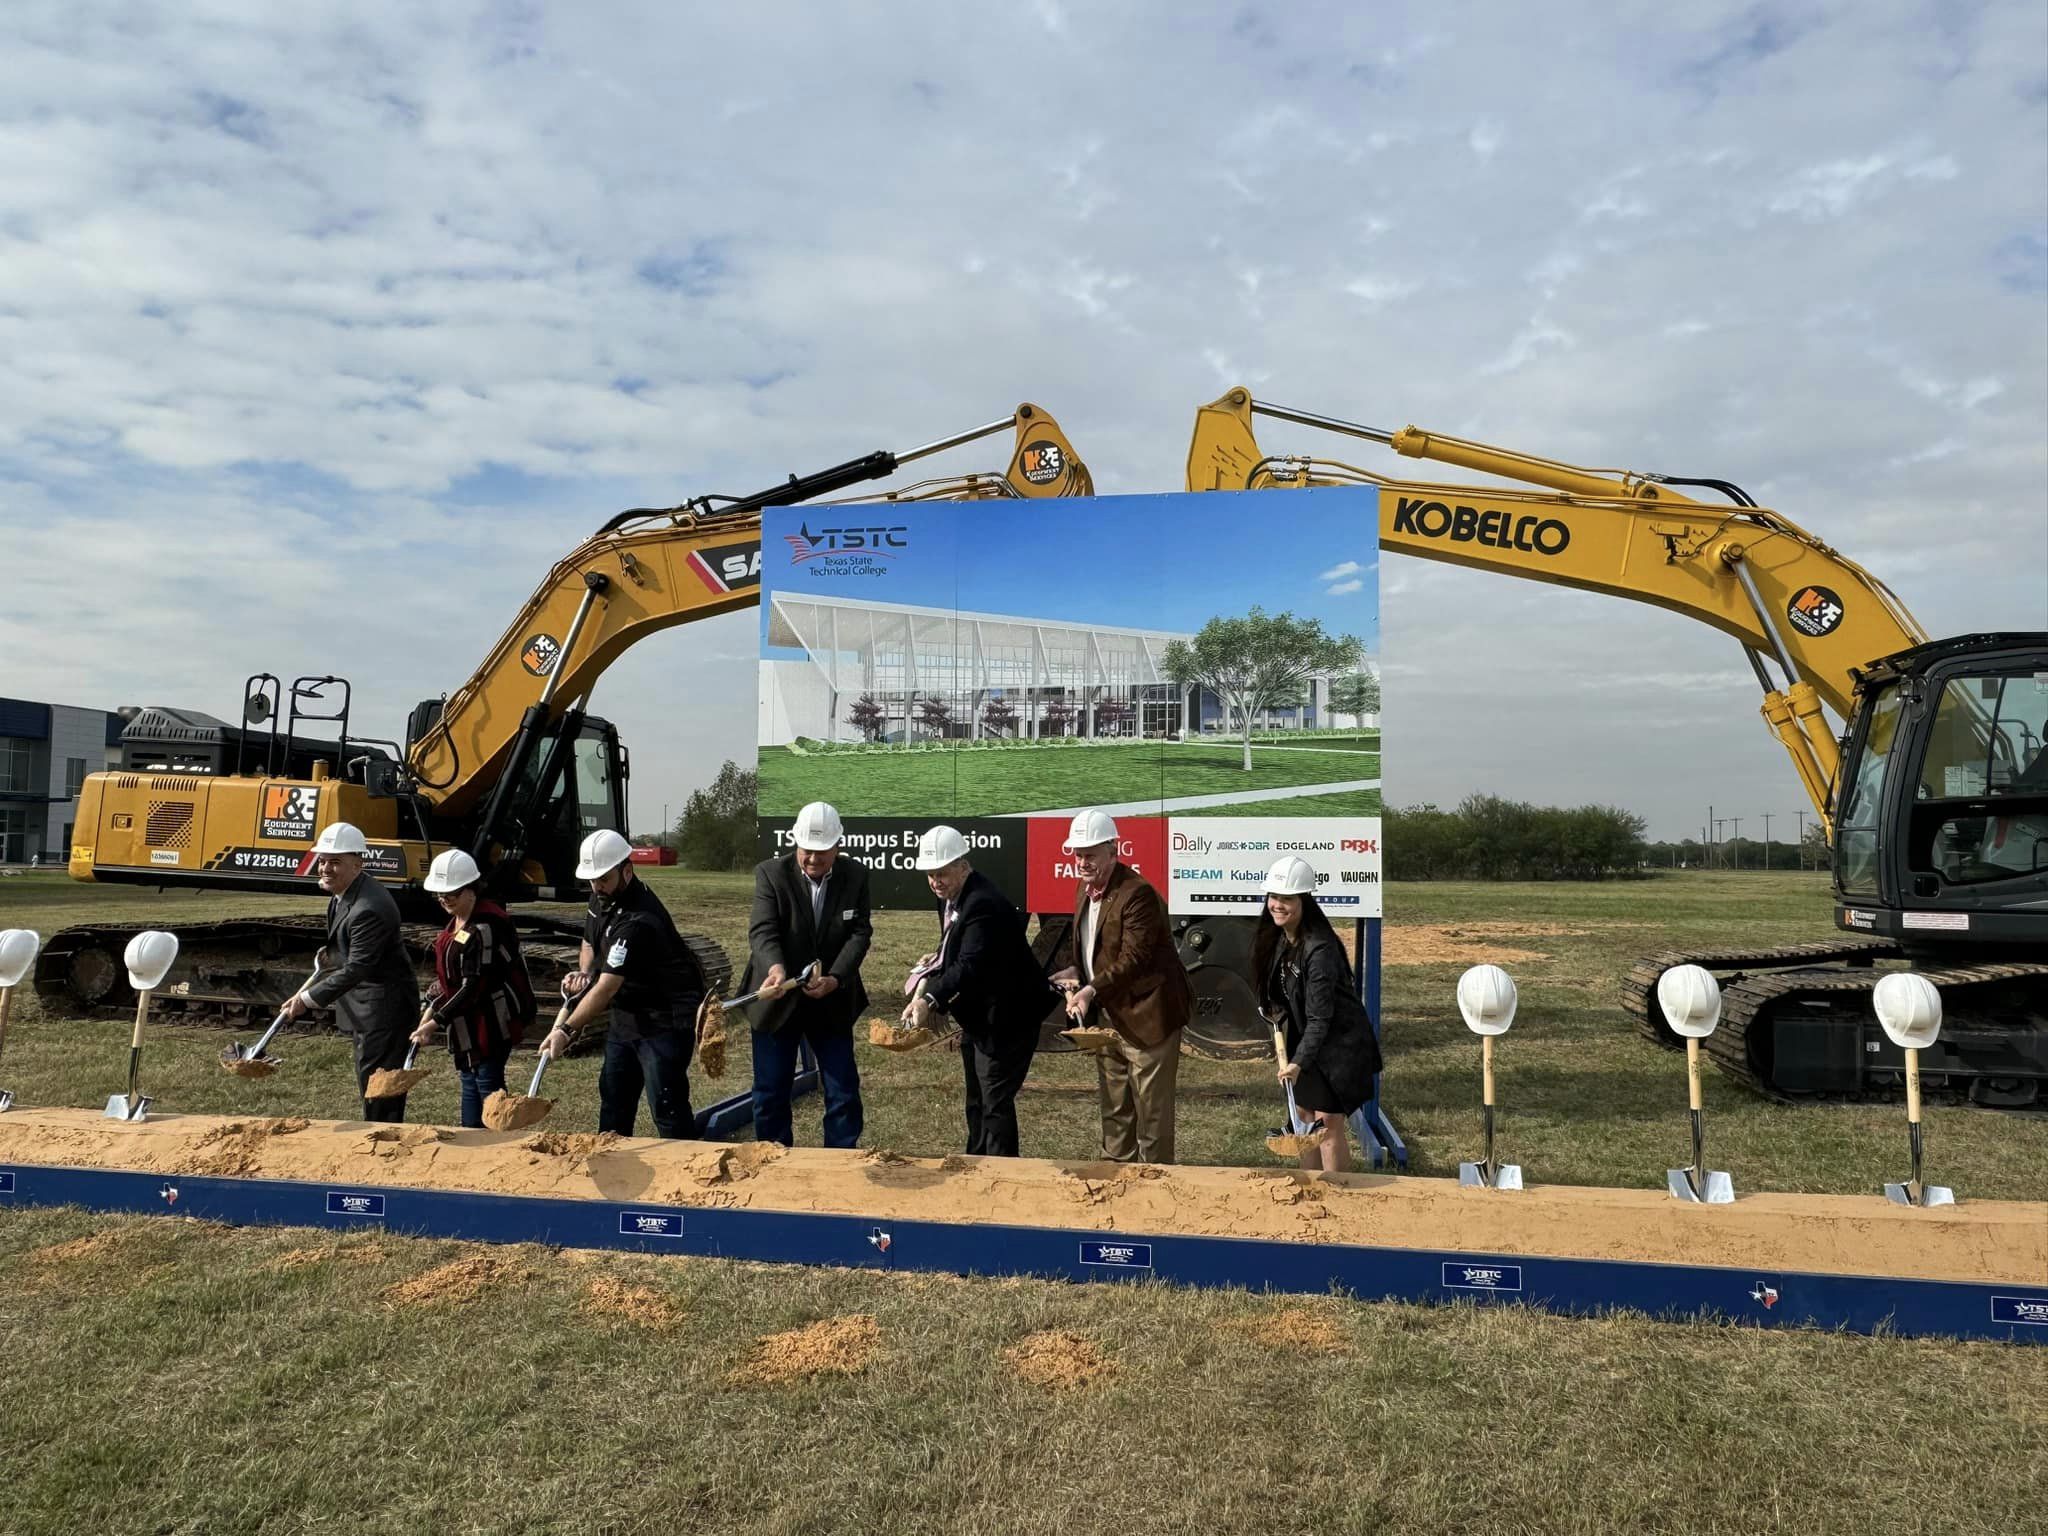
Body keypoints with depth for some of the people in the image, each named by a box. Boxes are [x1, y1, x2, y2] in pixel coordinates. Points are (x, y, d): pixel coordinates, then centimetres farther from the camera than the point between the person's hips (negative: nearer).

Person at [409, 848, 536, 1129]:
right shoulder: (457, 920, 7)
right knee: (469, 1080, 15)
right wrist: (430, 1010, 8)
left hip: (492, 1021, -9)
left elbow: (474, 987, -24)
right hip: (469, 1023, 10)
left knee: (488, 1083, -4)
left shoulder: (484, 927, -23)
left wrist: (436, 1022, -22)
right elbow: (448, 975, 16)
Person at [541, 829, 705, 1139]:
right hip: (627, 1013, 10)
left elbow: (608, 985, -31)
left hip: (666, 1017, -10)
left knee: (666, 1105, -11)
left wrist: (566, 1029, -31)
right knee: (613, 1095, 17)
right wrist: (583, 972, -2)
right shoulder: (602, 897, 2)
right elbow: (590, 942, 19)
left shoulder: (638, 920, -28)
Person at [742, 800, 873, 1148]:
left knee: (844, 1089, 7)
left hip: (832, 1001, 1)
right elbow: (762, 929, -22)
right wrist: (775, 967, -43)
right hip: (777, 999, -1)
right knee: (770, 1090, 8)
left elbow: (860, 933, -10)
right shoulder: (771, 873, -11)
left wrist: (835, 978, -26)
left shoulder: (855, 876, -5)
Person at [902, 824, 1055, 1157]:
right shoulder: (952, 896, 3)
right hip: (977, 1017, 10)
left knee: (995, 1104, -6)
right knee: (976, 1101, 21)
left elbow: (970, 966, -38)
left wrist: (929, 999, -49)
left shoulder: (983, 904, -27)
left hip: (1005, 1017, -10)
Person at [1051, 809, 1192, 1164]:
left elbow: (1134, 959, -24)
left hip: (1145, 1017, -9)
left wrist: (1092, 990, -29)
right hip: (1107, 1017, 9)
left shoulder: (1137, 894, -21)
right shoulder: (1086, 890, 8)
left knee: (1151, 1111, 1)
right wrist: (1077, 973, 2)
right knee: (1114, 1108, 20)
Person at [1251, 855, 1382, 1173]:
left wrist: (1298, 1062, -34)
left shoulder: (1319, 949, -28)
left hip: (1338, 1042, -8)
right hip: (1303, 1039, 8)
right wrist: (1279, 1012, 0)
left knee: (1328, 1122, -5)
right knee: (1305, 1116, 13)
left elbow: (1320, 1017, -28)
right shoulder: (1275, 938, -3)